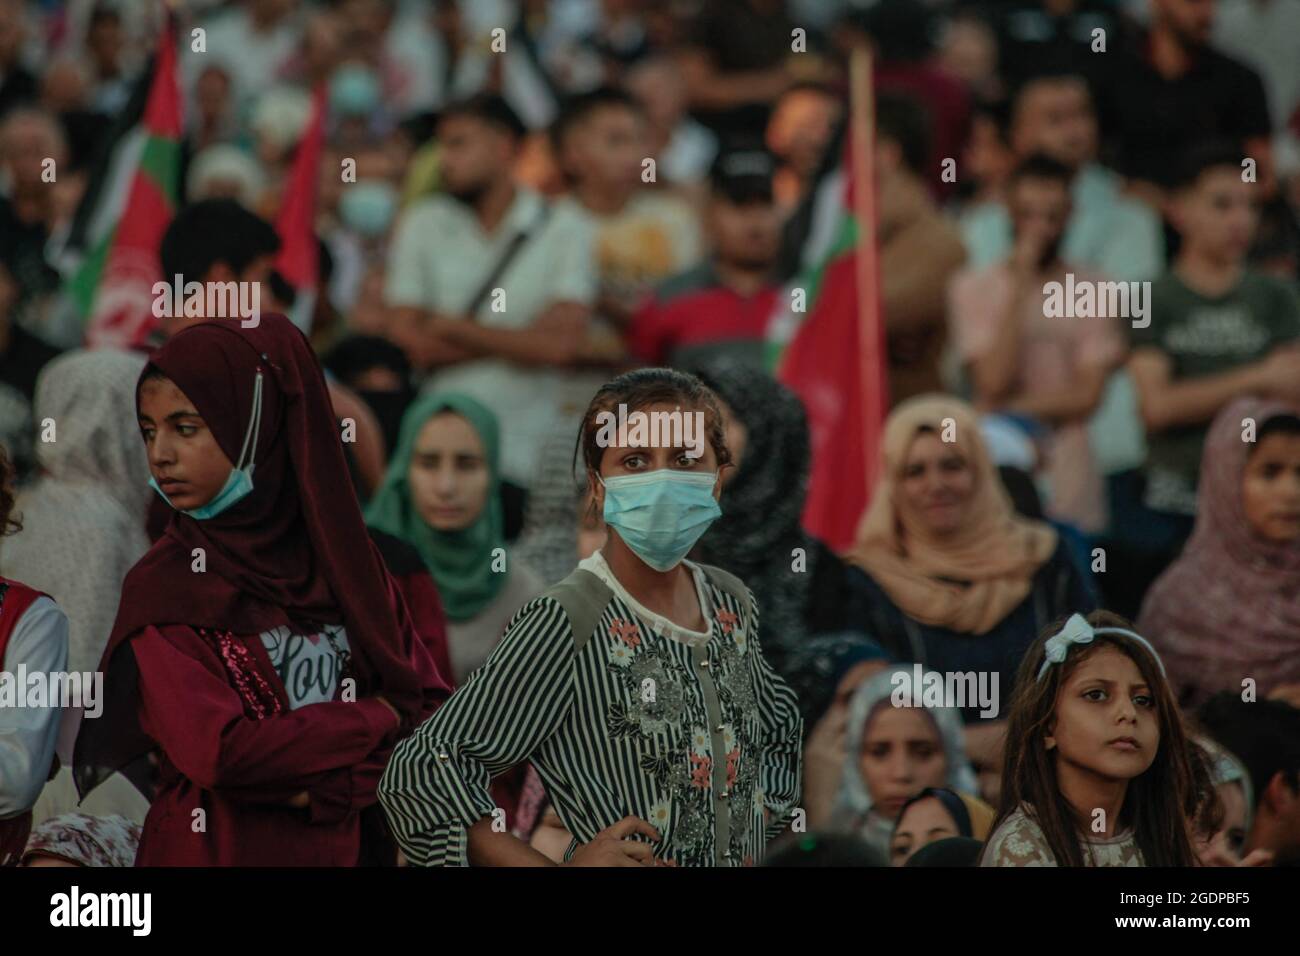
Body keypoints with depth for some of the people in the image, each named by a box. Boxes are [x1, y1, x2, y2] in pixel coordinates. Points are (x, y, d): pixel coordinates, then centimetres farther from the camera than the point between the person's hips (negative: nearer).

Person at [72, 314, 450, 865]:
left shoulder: (344, 562, 1)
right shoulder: (163, 585, -11)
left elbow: (433, 712, 1)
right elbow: (219, 751, -21)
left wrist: (328, 787, -16)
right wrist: (373, 719, -11)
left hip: (340, 847, 4)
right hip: (212, 851, -4)